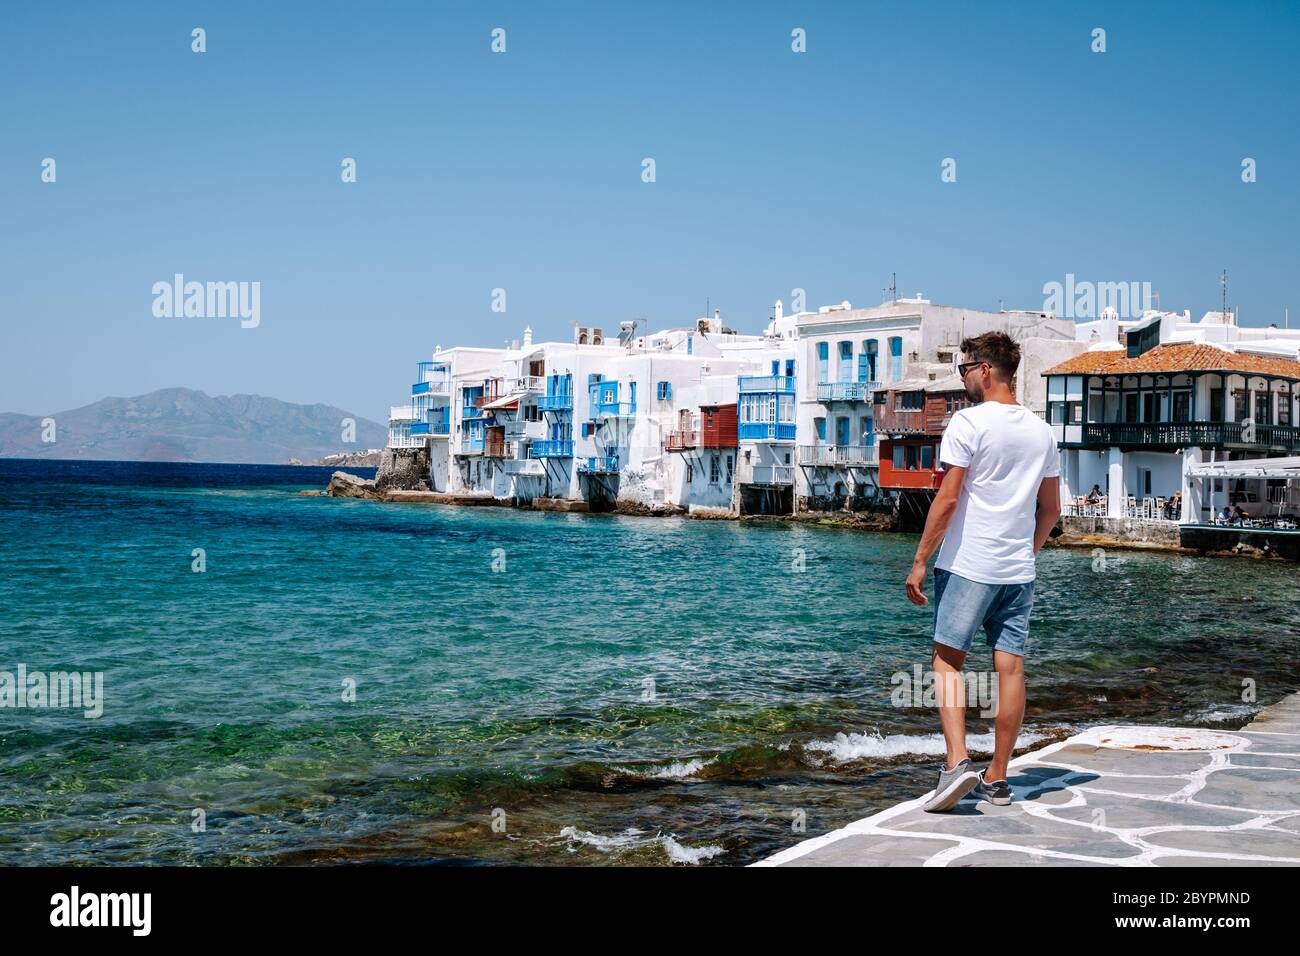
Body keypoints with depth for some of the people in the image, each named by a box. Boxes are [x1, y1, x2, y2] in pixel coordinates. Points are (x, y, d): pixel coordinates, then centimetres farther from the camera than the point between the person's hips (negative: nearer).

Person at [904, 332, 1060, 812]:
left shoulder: (968, 422, -9)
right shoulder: (1041, 430, 10)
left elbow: (948, 499, -13)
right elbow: (1051, 509, 15)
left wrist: (920, 561, -8)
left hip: (967, 566, -6)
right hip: (1018, 572, 6)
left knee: (947, 660, 0)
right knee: (1010, 668, 5)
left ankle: (957, 761, -14)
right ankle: (997, 778, 11)